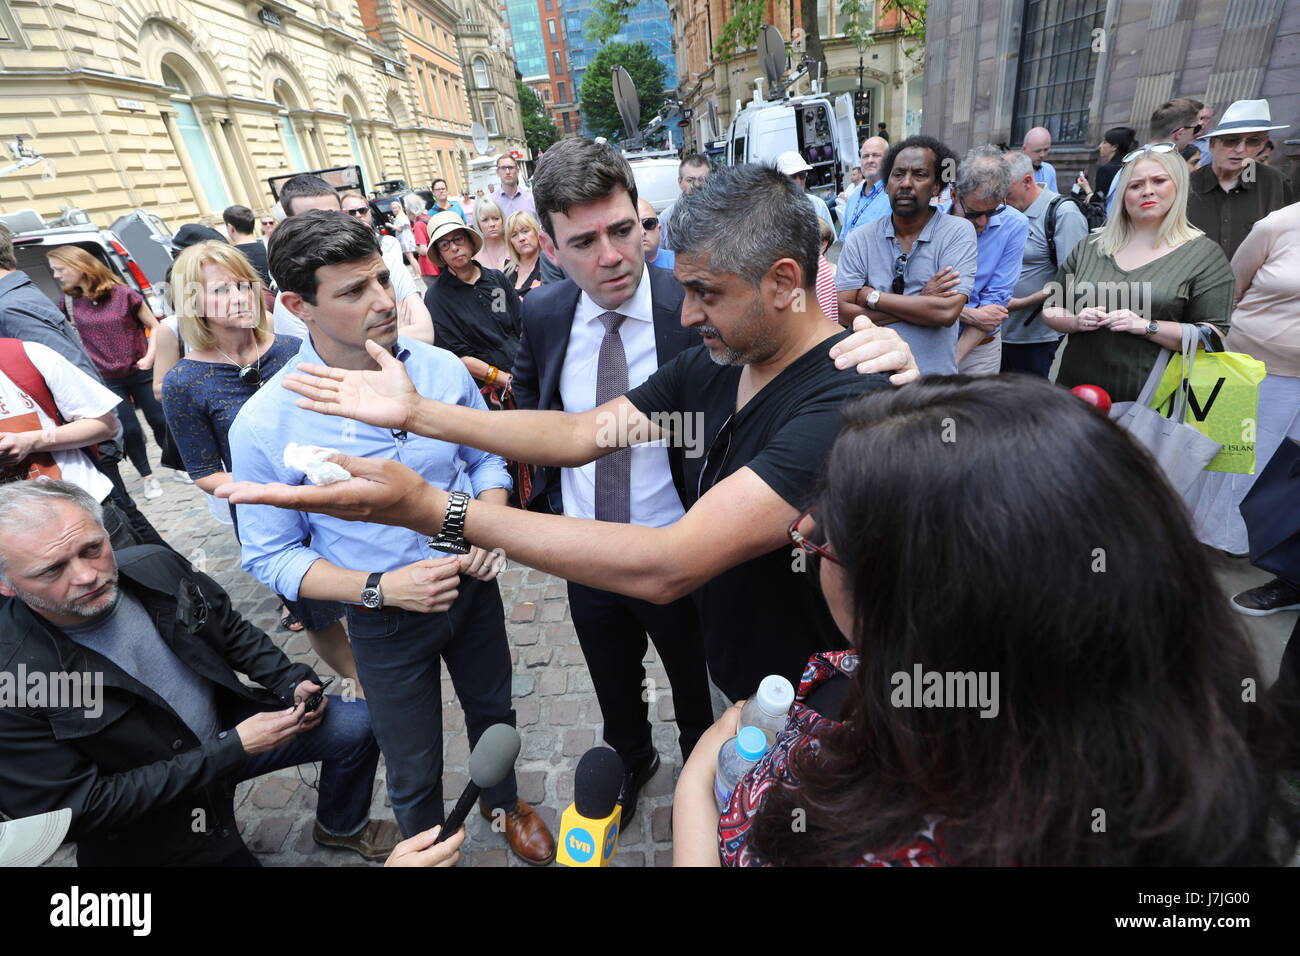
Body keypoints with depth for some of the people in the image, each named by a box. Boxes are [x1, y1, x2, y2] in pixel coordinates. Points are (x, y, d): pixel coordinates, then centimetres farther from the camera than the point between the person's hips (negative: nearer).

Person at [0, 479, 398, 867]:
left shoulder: (156, 566, -15)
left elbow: (232, 630, 3)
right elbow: (77, 809, -22)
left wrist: (291, 682, -12)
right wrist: (231, 750, -25)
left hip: (227, 727, 5)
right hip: (153, 827, -4)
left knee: (356, 723, -1)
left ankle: (341, 826, 27)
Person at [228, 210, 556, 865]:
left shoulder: (444, 369, -14)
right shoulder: (264, 424, -21)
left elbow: (487, 458, 1)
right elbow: (271, 557, -11)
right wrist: (380, 588, -24)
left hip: (472, 588, 3)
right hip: (384, 621, -2)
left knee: (493, 714, 28)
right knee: (414, 775, 19)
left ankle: (503, 802, 62)